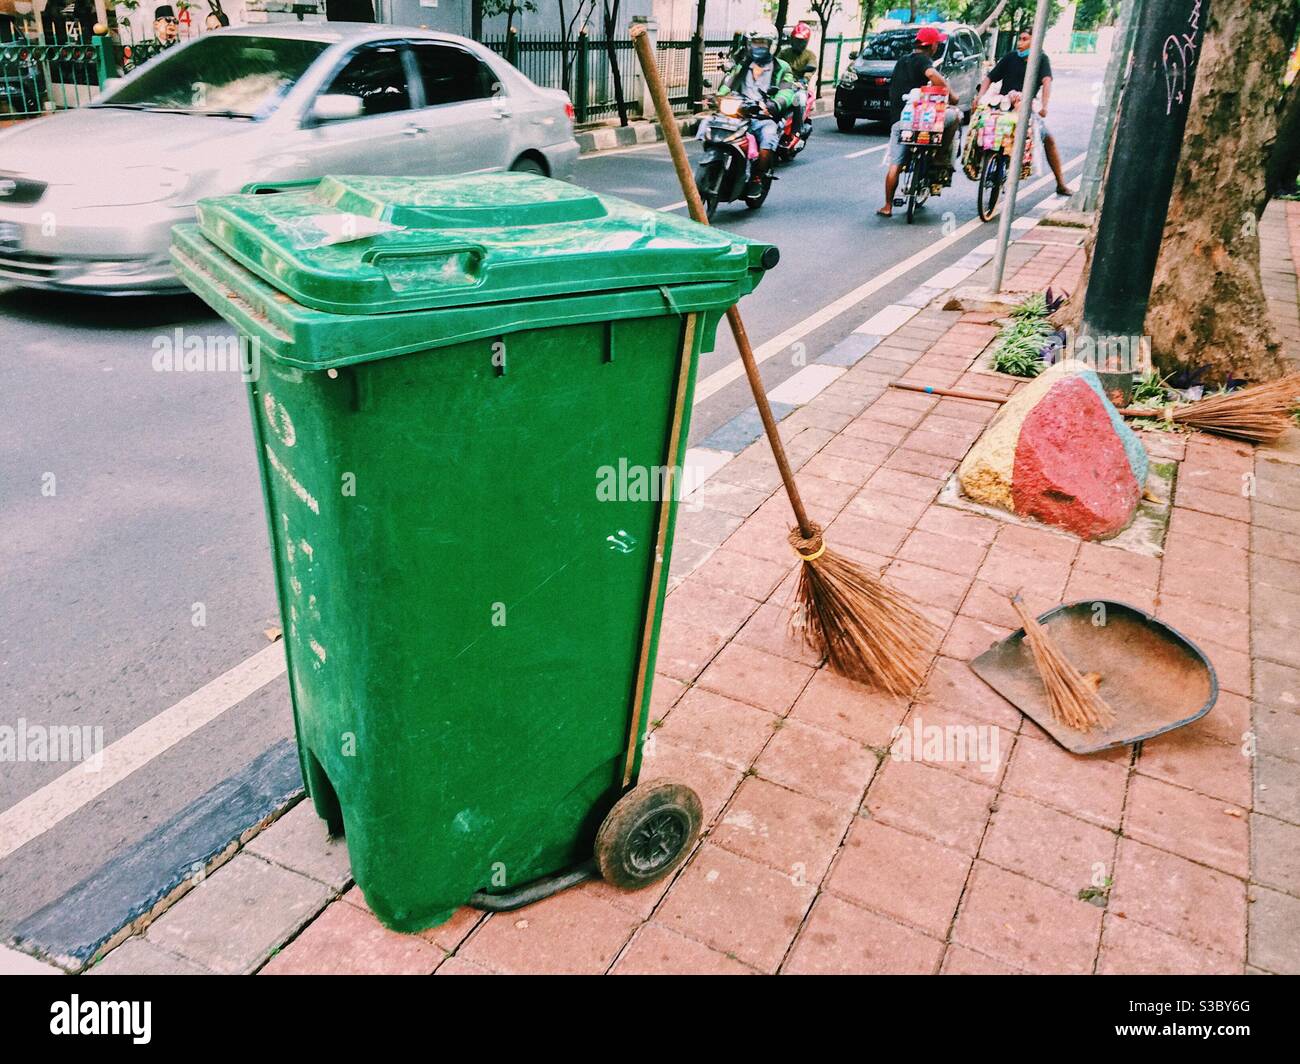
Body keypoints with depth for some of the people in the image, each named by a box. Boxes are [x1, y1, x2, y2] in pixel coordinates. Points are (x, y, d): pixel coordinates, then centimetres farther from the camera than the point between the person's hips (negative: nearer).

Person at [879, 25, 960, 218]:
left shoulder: (902, 61, 23)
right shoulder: (923, 60, -2)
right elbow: (932, 74, -24)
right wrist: (951, 95, -15)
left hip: (897, 119, 7)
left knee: (895, 165, 6)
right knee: (955, 114, 10)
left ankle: (887, 206, 2)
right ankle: (945, 157, 8)